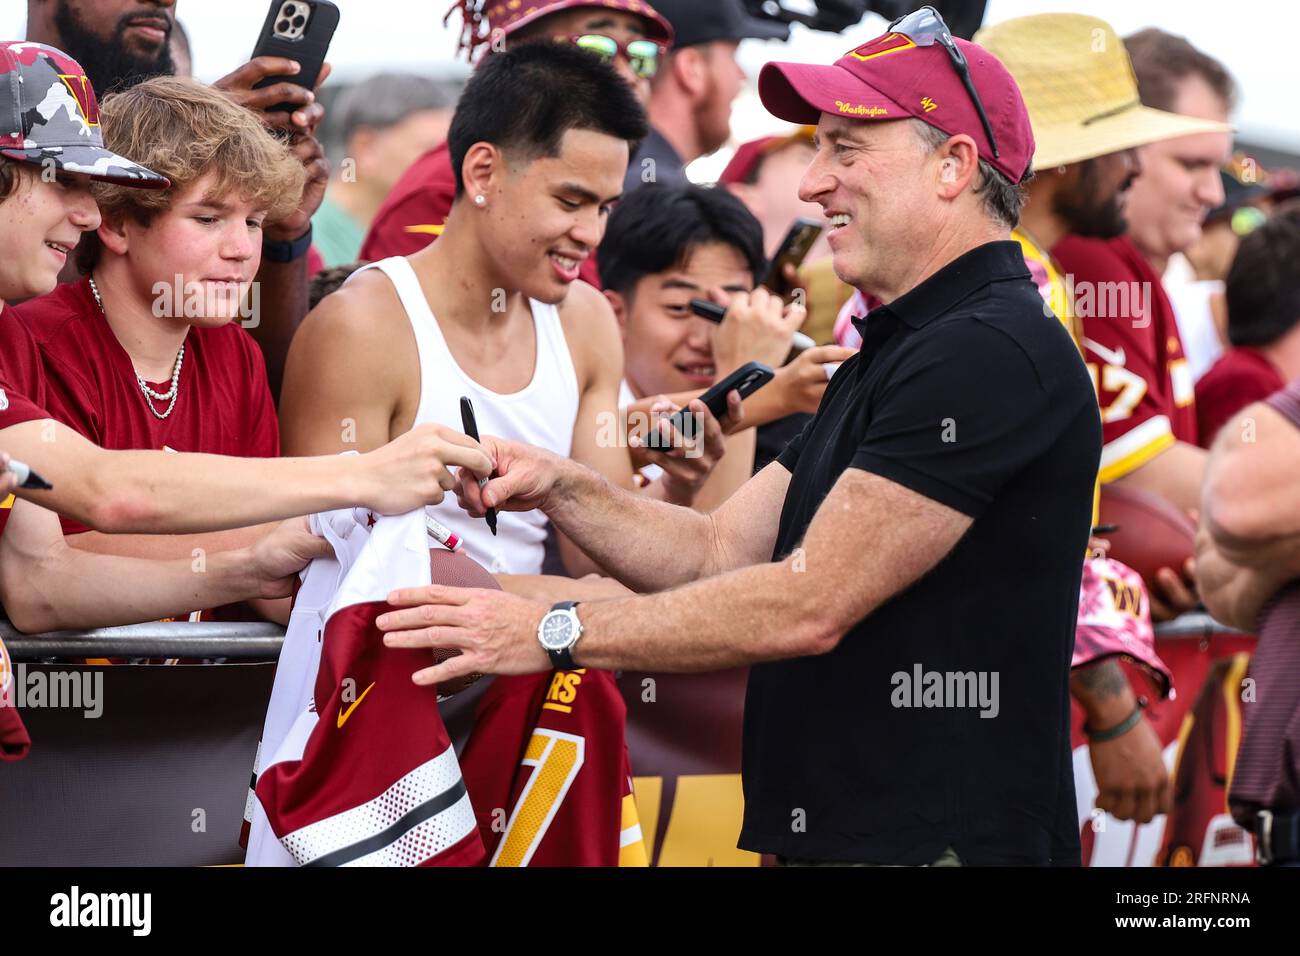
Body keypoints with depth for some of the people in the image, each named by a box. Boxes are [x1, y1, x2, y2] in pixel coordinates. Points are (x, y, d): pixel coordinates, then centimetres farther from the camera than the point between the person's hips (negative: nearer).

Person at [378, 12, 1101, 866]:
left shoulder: (996, 354, -16)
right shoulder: (889, 357, 20)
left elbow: (808, 605, -20)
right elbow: (718, 553, 16)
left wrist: (556, 633, -15)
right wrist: (559, 489, -1)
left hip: (938, 841, -10)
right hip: (833, 835, 10)